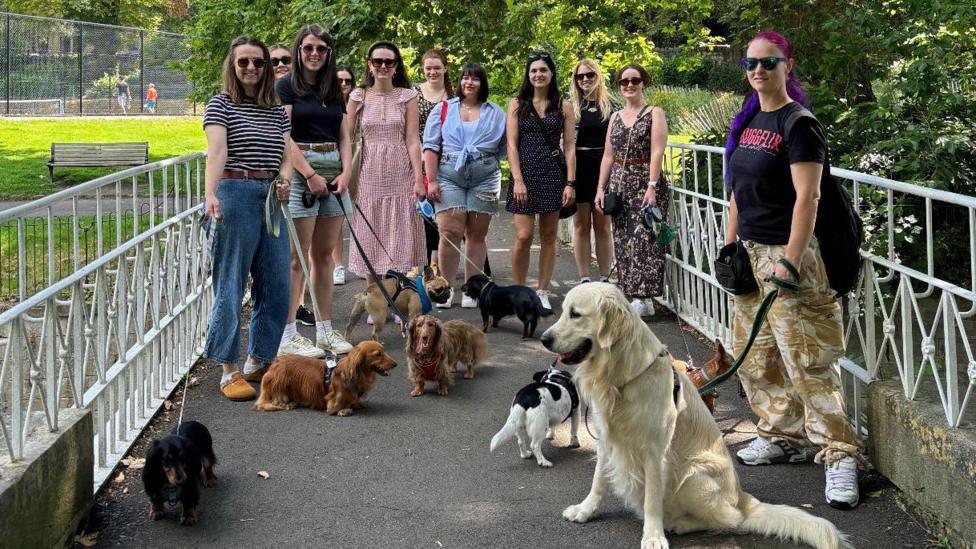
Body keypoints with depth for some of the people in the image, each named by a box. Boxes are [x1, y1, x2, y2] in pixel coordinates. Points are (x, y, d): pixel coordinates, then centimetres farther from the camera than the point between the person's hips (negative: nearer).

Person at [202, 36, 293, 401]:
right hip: (235, 195, -6)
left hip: (271, 197, 6)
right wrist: (210, 195, -30)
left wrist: (285, 179, -9)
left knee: (276, 285, 6)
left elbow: (287, 153, 15)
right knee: (231, 284, -3)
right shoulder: (221, 104, 0)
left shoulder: (277, 110, 17)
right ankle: (230, 371, 1)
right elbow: (216, 151, -15)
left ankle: (259, 361, 20)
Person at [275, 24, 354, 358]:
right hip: (300, 171, -6)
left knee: (325, 255, 8)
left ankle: (325, 330, 13)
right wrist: (310, 174, -15)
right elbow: (283, 136, -9)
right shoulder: (286, 86, -1)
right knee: (297, 258, -6)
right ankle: (288, 336, -3)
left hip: (333, 172, 6)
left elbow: (344, 139, 14)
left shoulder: (334, 91, 16)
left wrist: (345, 172, -2)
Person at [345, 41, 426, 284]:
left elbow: (413, 140, 0)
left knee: (398, 236, 0)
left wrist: (418, 178, -7)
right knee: (370, 238, 4)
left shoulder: (407, 96, 3)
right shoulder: (358, 97, 5)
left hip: (400, 174, -1)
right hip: (370, 174, 1)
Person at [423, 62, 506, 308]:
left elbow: (502, 149, 13)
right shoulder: (443, 110, 9)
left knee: (477, 235, 4)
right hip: (449, 175, -1)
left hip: (485, 177, 1)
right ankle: (446, 287, 2)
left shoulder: (496, 113, 11)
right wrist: (431, 180, -3)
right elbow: (431, 147, 4)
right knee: (449, 233, -9)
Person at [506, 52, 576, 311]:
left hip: (553, 174, 1)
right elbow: (512, 144, 0)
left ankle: (542, 293, 13)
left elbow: (569, 147, 5)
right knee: (523, 236, -9)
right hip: (525, 173, -1)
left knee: (548, 237, 5)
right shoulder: (517, 104, 6)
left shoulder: (563, 107, 7)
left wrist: (570, 183, -3)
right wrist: (518, 180, -10)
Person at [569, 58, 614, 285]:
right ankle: (584, 279, 7)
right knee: (581, 225, 3)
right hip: (578, 168, 0)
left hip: (603, 168, 0)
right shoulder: (571, 107, 5)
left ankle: (605, 279, 9)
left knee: (602, 226, 5)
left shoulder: (610, 107, 6)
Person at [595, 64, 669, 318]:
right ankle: (633, 295, 9)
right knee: (623, 241, 4)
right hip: (619, 184, 6)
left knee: (642, 239, -11)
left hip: (645, 183, -6)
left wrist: (652, 186, -19)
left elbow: (657, 152, -10)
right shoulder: (616, 117, 15)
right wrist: (601, 188, 6)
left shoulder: (654, 113, -1)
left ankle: (643, 298, -10)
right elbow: (608, 156, 15)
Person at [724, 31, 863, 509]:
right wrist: (729, 248, 13)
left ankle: (839, 453, -6)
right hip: (751, 253, 8)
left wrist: (790, 262, -22)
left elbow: (807, 197, -17)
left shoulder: (798, 125, -11)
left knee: (805, 357, -10)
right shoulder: (747, 121, 12)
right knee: (756, 353, 12)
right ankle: (782, 436, 25)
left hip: (785, 254, -8)